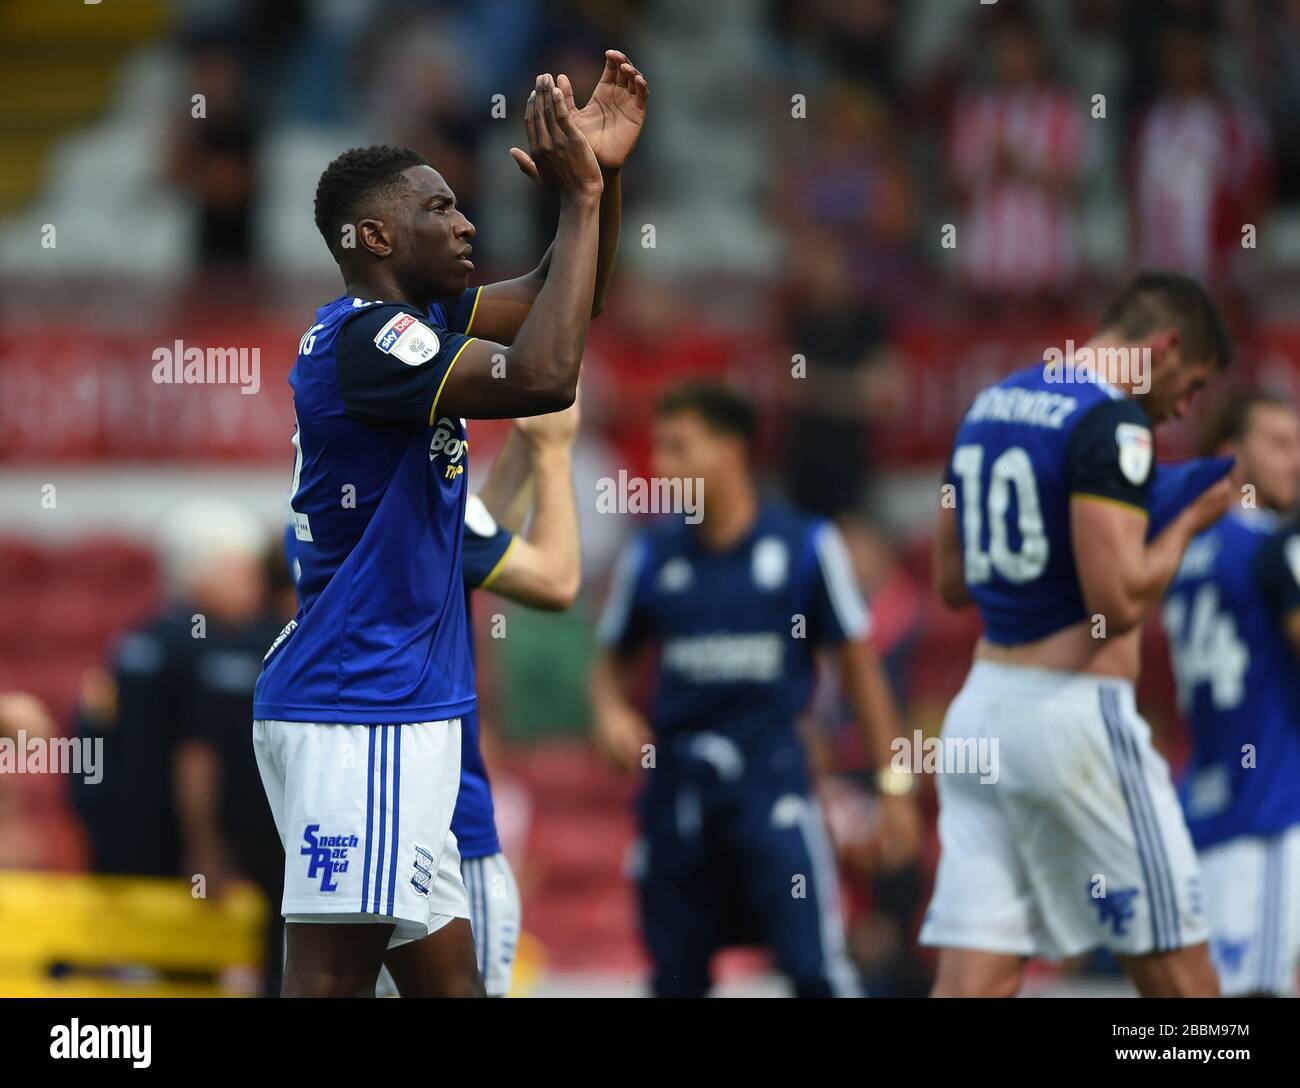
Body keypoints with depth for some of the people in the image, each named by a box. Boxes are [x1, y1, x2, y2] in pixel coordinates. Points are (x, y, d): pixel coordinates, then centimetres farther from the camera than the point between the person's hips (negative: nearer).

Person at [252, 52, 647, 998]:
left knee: (444, 977, 11)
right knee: (333, 978, -14)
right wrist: (582, 199, -18)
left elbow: (560, 302, 25)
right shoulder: (364, 338, -15)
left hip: (393, 714, 11)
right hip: (356, 715, -11)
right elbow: (543, 377, -26)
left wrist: (604, 172, 9)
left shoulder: (410, 321, 16)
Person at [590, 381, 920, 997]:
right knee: (676, 976, 9)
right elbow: (612, 660, 16)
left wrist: (893, 781, 2)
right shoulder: (652, 555, 4)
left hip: (771, 771, -3)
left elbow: (857, 662, 3)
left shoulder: (805, 545, -3)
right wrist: (612, 712, -7)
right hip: (677, 778, 3)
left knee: (815, 968, -12)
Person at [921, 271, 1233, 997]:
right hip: (1076, 713, -8)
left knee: (974, 982, 1)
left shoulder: (991, 406, 15)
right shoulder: (1113, 424, -12)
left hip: (983, 710, 8)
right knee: (1181, 980, 4)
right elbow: (1119, 603, -19)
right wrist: (1191, 522, -5)